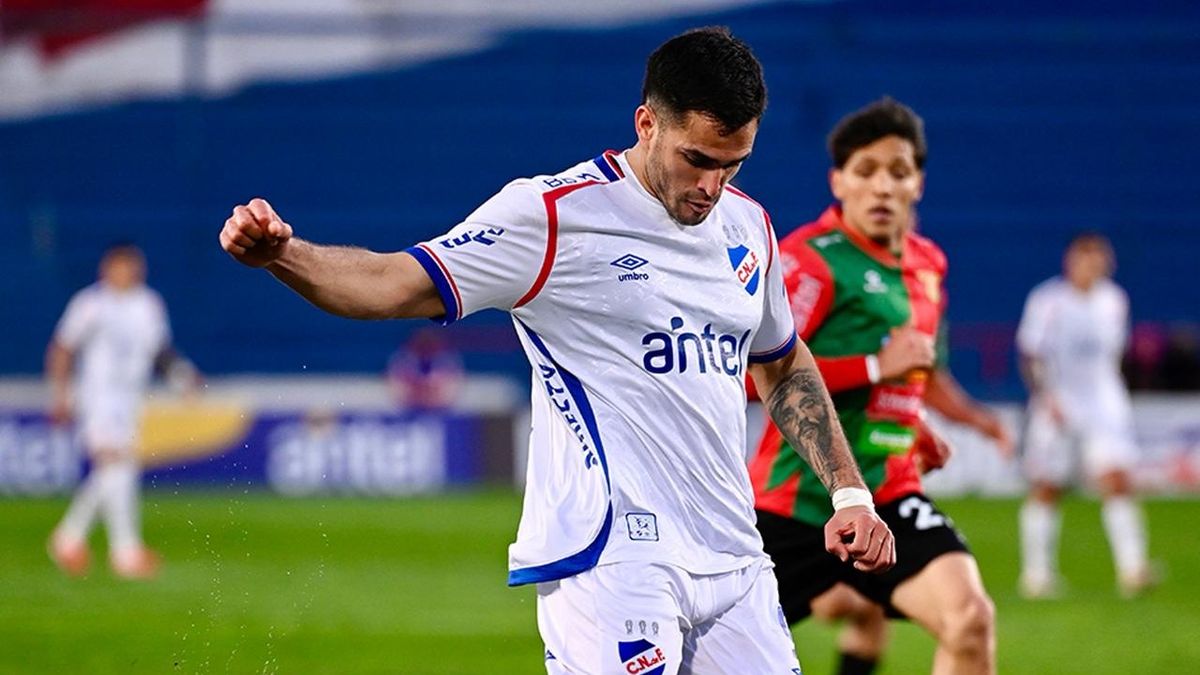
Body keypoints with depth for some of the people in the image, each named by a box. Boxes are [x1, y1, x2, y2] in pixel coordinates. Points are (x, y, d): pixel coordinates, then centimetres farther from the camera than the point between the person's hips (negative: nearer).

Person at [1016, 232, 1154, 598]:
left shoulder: (1113, 301, 7)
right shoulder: (1046, 301, -8)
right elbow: (1030, 355, -6)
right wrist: (1046, 396, -17)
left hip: (1103, 405, 3)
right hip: (1057, 409, -3)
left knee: (1117, 481, -11)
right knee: (1045, 489, 3)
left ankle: (1131, 567, -14)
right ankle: (1036, 572, 13)